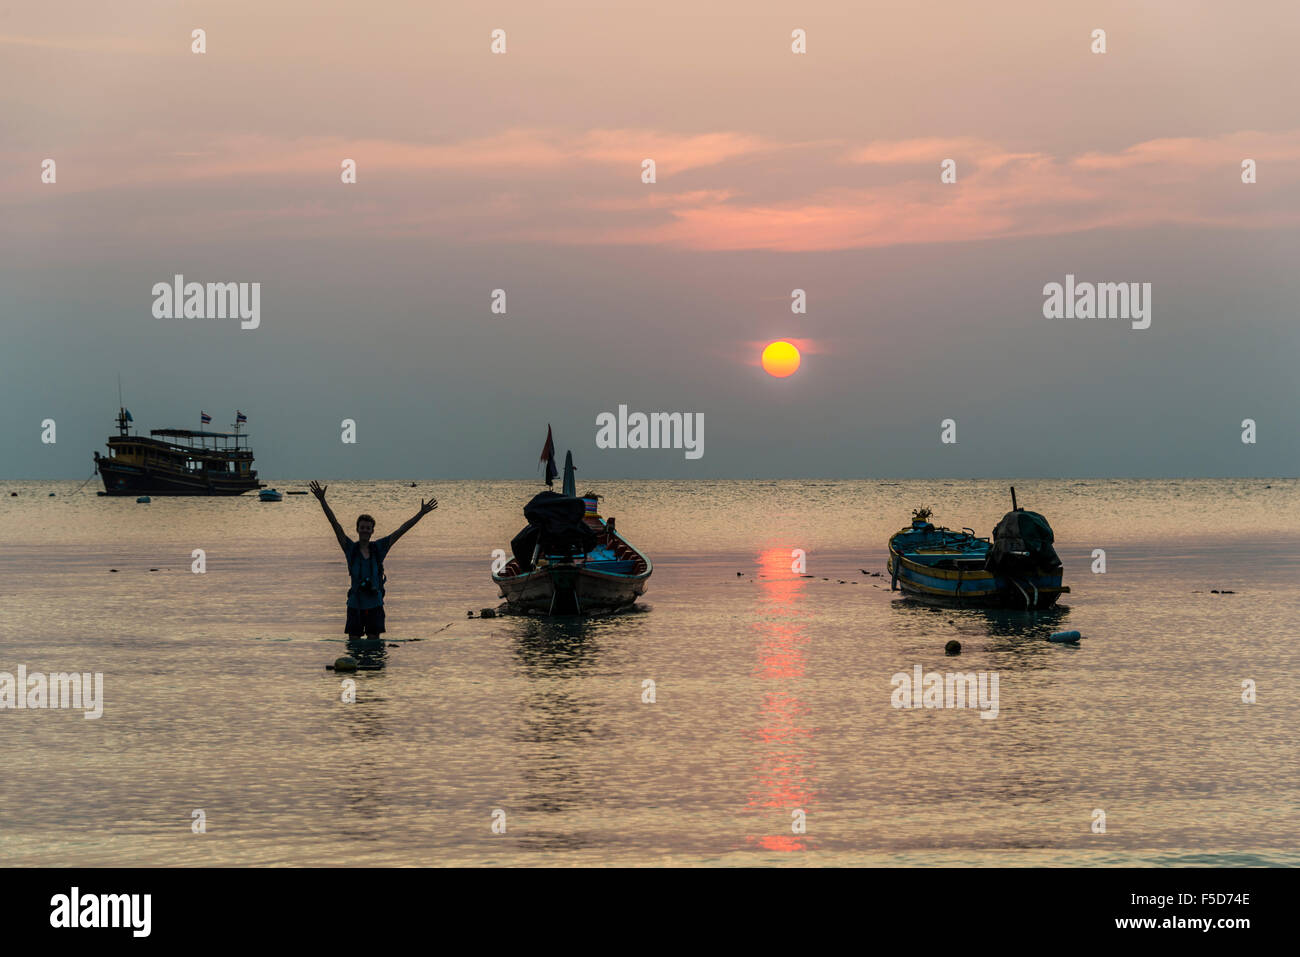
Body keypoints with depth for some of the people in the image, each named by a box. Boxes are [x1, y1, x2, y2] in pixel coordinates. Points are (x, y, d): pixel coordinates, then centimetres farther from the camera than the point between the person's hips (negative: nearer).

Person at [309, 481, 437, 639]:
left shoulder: (378, 548, 5)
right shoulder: (351, 548, 2)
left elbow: (402, 530, 5)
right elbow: (335, 523, -4)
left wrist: (422, 513, 4)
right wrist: (322, 500, -11)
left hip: (375, 604, 1)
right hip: (355, 605, -1)